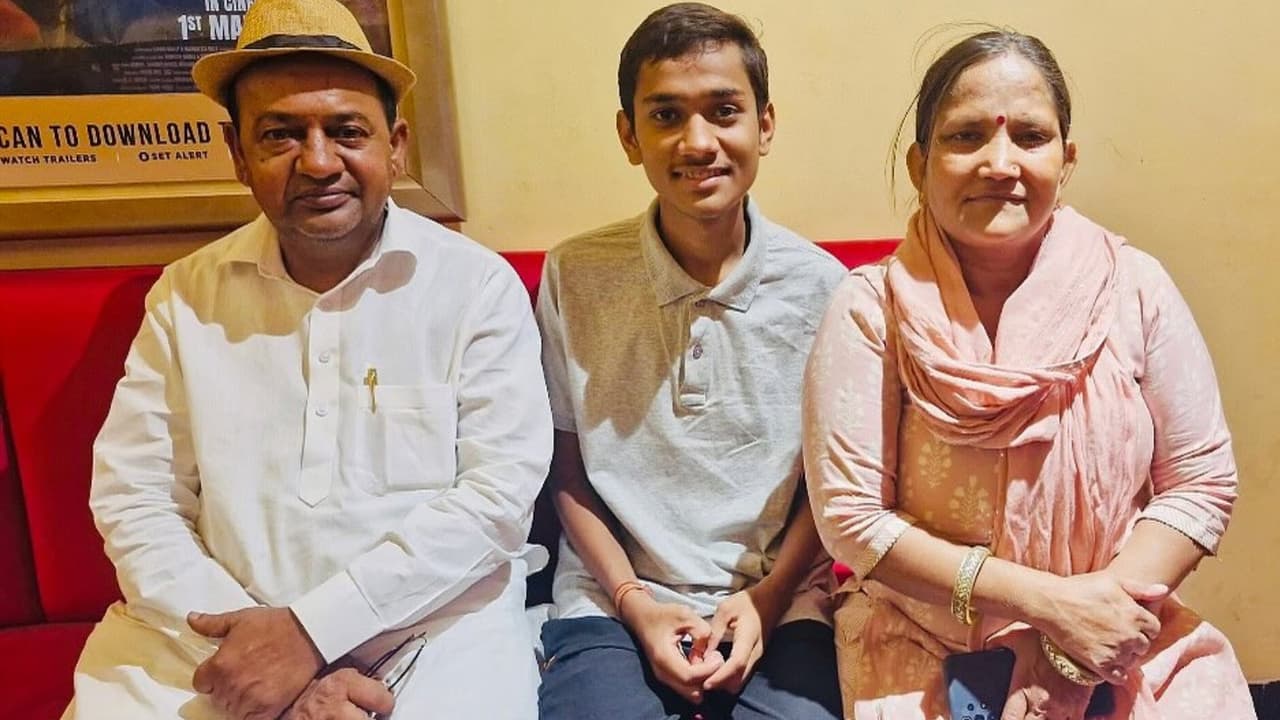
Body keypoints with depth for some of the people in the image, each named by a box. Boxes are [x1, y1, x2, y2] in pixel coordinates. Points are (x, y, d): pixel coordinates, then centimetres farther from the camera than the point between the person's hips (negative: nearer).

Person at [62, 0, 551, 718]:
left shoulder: (478, 285, -6)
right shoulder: (187, 295, 2)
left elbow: (499, 492, -11)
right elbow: (135, 498, 0)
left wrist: (311, 630, -16)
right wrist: (268, 652, -13)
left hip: (431, 622, -1)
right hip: (216, 629, 2)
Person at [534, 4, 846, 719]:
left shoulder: (820, 285, -4)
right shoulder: (575, 277, -5)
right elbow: (568, 468, 3)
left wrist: (766, 598, -5)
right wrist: (633, 601, -6)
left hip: (777, 606, 1)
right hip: (612, 603, 0)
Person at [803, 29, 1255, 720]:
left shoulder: (1133, 287, -5)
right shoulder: (871, 309, -12)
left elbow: (1201, 481, -1)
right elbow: (850, 514, -13)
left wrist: (1101, 604, -14)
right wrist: (1046, 599, -16)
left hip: (1115, 631, 2)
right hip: (923, 639, -2)